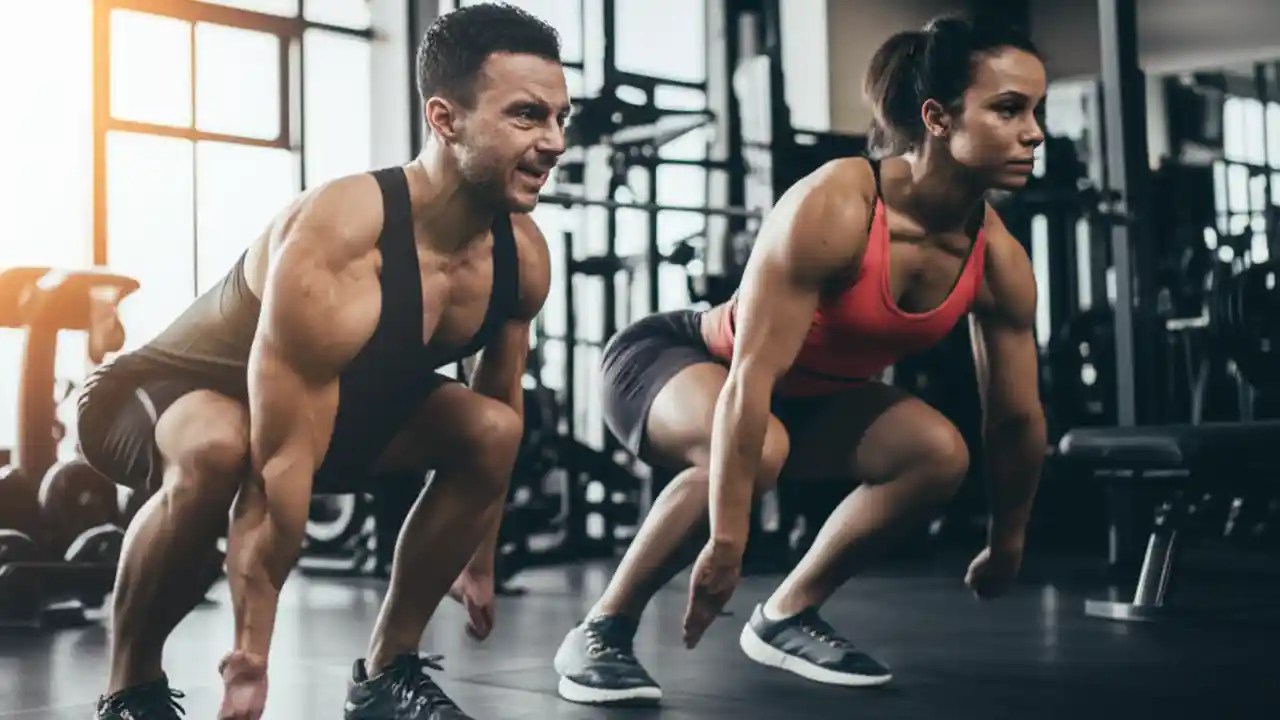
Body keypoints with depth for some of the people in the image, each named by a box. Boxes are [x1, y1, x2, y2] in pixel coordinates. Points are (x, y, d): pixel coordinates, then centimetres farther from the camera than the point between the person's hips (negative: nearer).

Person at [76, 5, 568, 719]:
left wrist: (479, 561, 10)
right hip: (161, 393, -7)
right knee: (217, 450, -39)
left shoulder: (523, 255, -15)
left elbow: (503, 410, 3)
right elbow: (280, 471, -35)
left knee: (493, 430, -9)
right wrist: (249, 658, -31)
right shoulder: (334, 247, -37)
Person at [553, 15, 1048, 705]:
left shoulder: (999, 260, -15)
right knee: (754, 450, -37)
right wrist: (726, 540, -39)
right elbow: (750, 379, -38)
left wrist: (1007, 542, 7)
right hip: (669, 356, -7)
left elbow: (1017, 415, -2)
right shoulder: (832, 208, -35)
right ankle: (602, 629, -19)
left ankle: (786, 616, 4)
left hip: (808, 393, 7)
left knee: (938, 452, -11)